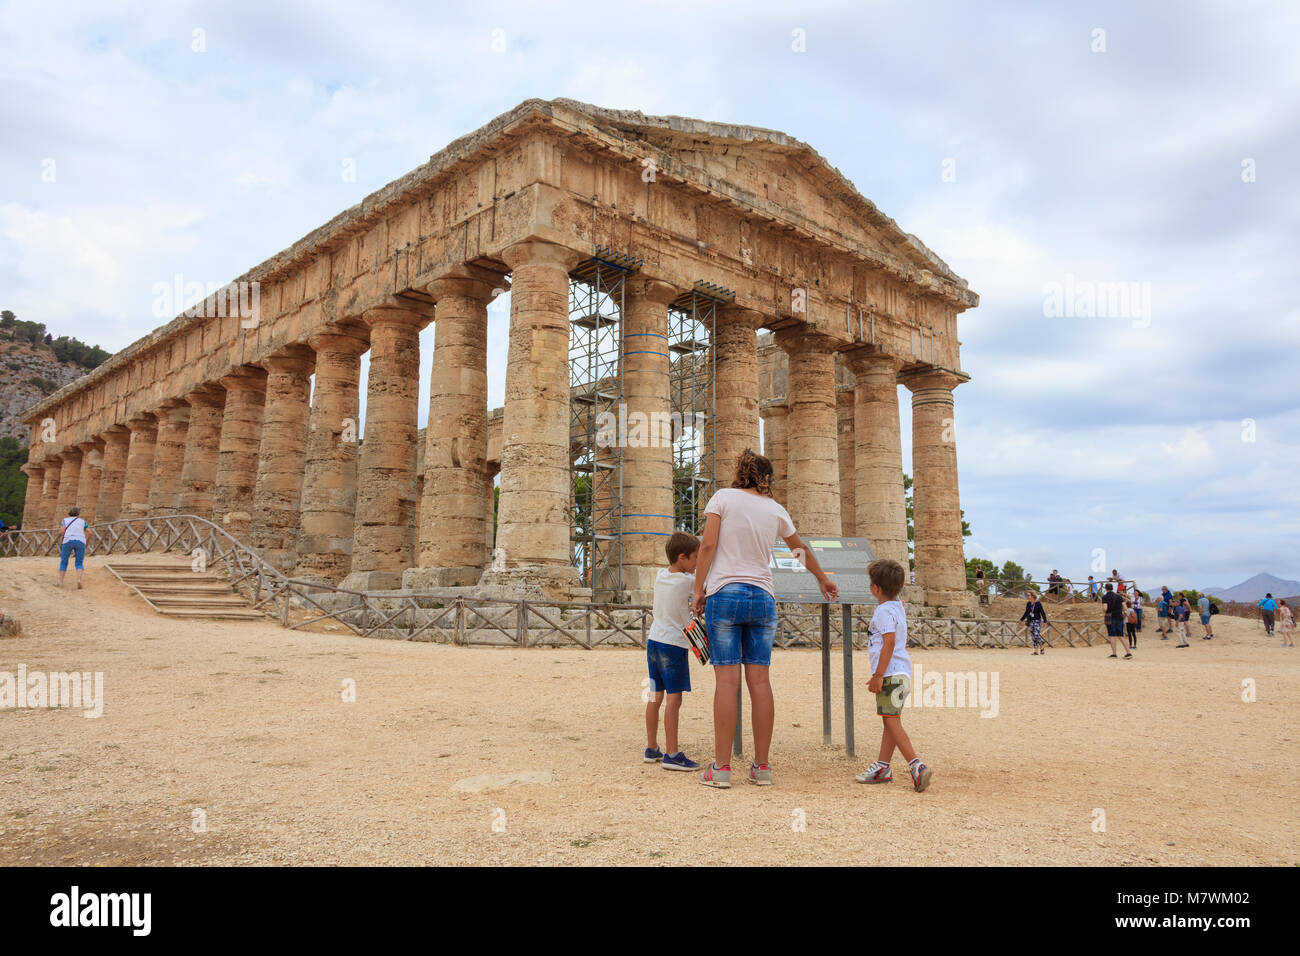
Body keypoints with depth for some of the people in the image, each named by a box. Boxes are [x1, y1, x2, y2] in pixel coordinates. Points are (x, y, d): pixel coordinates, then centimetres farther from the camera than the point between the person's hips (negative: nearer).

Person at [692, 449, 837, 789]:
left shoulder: (722, 497, 3)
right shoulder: (775, 510, 13)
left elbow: (708, 546, -5)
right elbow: (801, 549, 28)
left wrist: (699, 589, 3)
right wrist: (823, 580, 43)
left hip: (725, 594, -3)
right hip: (763, 598, 3)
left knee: (726, 679, -5)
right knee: (759, 679, 4)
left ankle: (721, 767, -4)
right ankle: (761, 767, 8)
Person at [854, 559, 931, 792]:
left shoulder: (884, 611, -14)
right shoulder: (898, 607, 17)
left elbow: (889, 643, -22)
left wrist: (879, 675, -21)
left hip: (891, 674, -10)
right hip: (900, 674, 10)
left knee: (892, 722, -10)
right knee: (889, 721, 14)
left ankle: (916, 765, -16)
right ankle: (883, 767, 21)